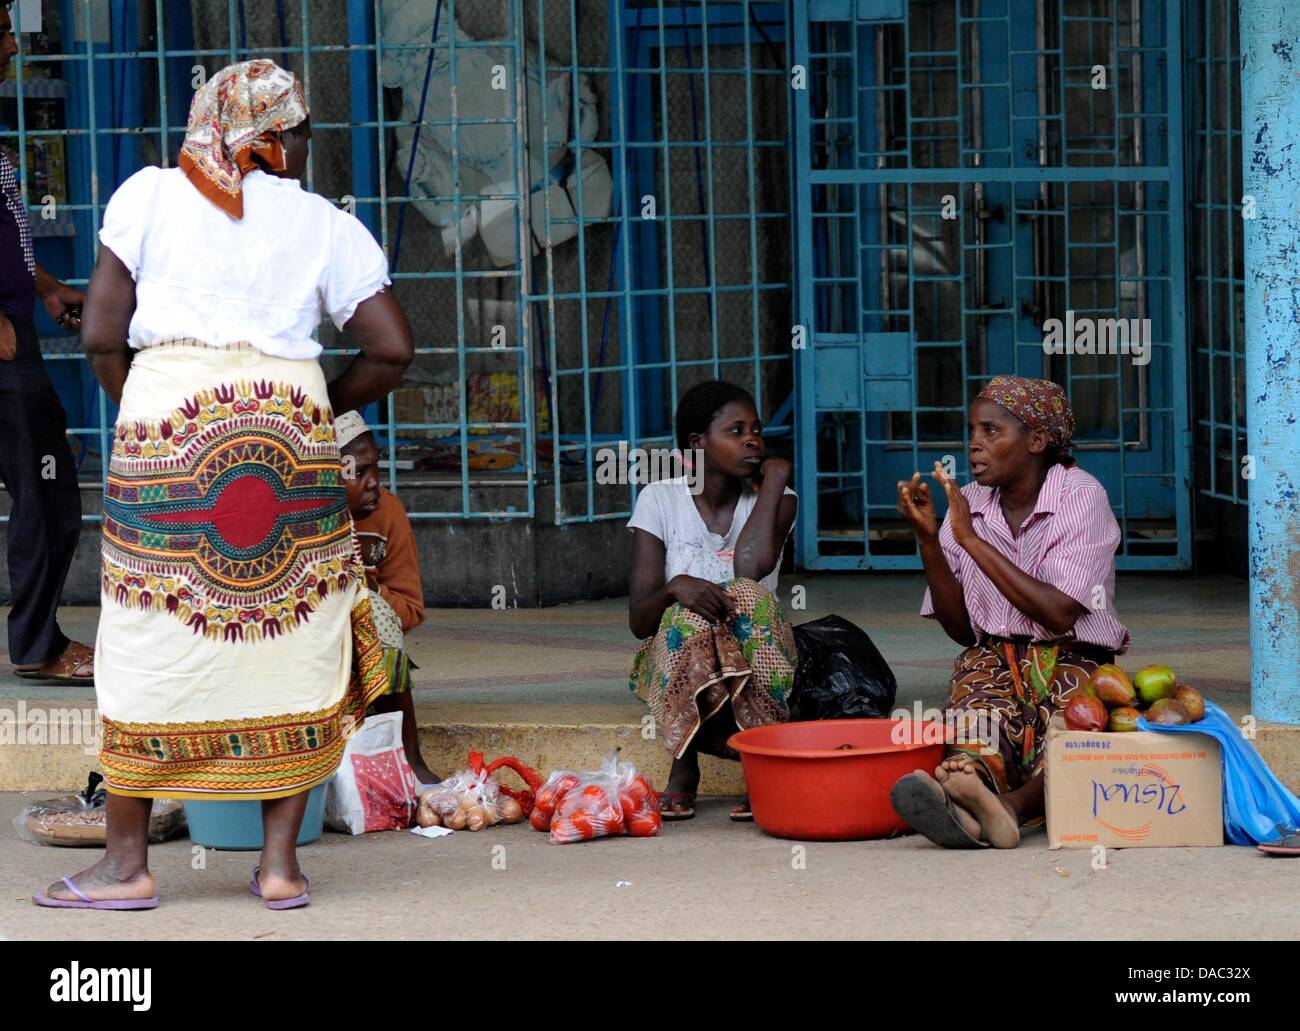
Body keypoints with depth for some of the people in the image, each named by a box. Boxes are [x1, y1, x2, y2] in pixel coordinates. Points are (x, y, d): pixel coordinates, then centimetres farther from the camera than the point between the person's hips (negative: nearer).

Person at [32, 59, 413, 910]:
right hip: (289, 416, 0)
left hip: (166, 403, 0)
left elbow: (101, 336, 2)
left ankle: (128, 862, 7)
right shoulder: (325, 226, 11)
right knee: (292, 645, 7)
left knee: (153, 647, 4)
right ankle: (281, 860, 6)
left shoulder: (150, 195, 9)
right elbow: (392, 351, 5)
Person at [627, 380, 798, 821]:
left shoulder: (773, 499, -1)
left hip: (754, 659, 1)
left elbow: (751, 566, -24)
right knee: (691, 615, -34)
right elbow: (639, 619, -8)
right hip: (676, 662, -1)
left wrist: (775, 476, -12)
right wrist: (675, 588, -32)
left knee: (748, 598, -32)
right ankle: (684, 767, -29)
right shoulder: (660, 499, -2)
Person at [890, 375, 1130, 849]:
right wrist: (927, 538, -7)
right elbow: (961, 629, 5)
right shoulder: (970, 504, 6)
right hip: (994, 661, 2)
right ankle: (974, 783, -66)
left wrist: (972, 539, -17)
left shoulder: (1081, 497, -6)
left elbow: (1059, 615, -18)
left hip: (1071, 662, -2)